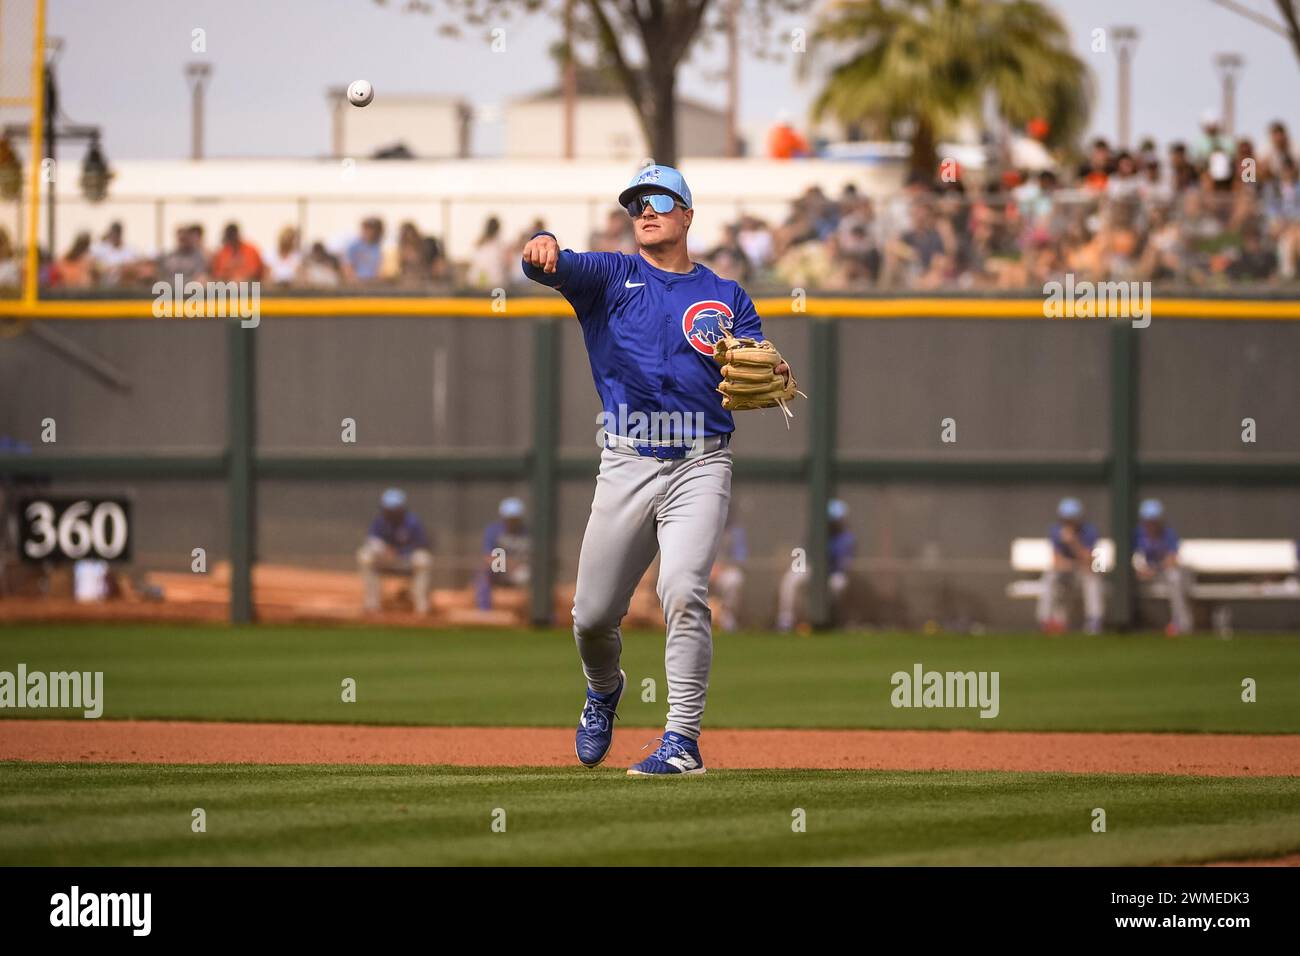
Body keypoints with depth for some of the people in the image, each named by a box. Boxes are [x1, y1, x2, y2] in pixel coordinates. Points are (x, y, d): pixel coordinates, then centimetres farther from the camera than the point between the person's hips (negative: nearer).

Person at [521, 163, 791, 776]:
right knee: (593, 613, 4)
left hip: (699, 465, -1)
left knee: (683, 594, -20)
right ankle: (603, 691, 38)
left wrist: (774, 379, -23)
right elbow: (553, 266, -11)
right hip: (625, 466, 1)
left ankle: (683, 741, -19)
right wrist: (542, 247, -36)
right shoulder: (610, 276, 10)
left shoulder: (726, 298, 12)